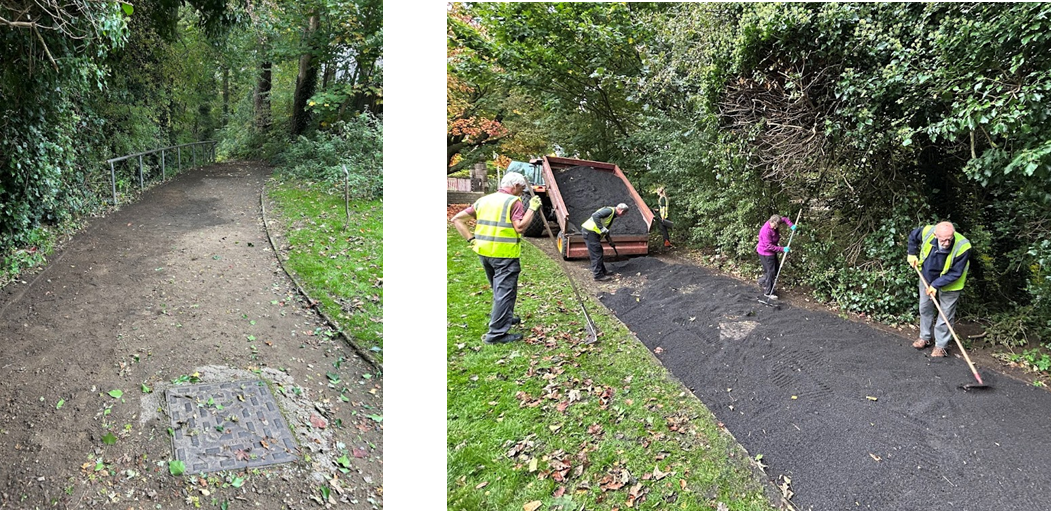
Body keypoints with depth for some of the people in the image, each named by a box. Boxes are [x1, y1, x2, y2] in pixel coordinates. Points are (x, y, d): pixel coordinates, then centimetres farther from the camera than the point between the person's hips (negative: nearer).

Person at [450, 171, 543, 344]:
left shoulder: (484, 200, 13)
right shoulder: (513, 201, -8)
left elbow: (456, 219, 10)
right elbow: (520, 227, -20)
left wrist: (471, 239, 7)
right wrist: (532, 208, -10)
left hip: (484, 252, 8)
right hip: (505, 254, -7)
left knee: (499, 289, 24)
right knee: (505, 292, -2)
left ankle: (505, 318, 39)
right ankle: (496, 333, -3)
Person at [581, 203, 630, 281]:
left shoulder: (613, 214, 20)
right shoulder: (610, 210, -13)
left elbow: (606, 228, 29)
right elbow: (595, 216, -27)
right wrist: (602, 228, -29)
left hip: (592, 232, 10)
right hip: (590, 231, -10)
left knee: (599, 252, 18)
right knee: (596, 254, -6)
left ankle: (602, 271, 29)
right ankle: (598, 275, -1)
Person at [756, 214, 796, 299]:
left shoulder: (774, 224, -8)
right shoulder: (766, 231, -31)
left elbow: (784, 219, 11)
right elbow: (769, 246, -28)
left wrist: (791, 225, -6)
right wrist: (782, 249, -25)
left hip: (772, 252, 9)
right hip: (765, 253, -9)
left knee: (775, 270, 17)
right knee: (771, 272, -3)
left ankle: (762, 282, 35)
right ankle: (768, 293, 9)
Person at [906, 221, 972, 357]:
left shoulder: (962, 247, -35)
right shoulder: (927, 232, -28)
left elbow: (955, 273, -25)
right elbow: (913, 235, -1)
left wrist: (936, 285, -25)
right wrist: (912, 254, -1)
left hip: (949, 284, -4)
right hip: (926, 278, 4)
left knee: (945, 315, 4)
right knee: (925, 308, 18)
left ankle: (940, 346, 17)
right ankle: (924, 337, 35)